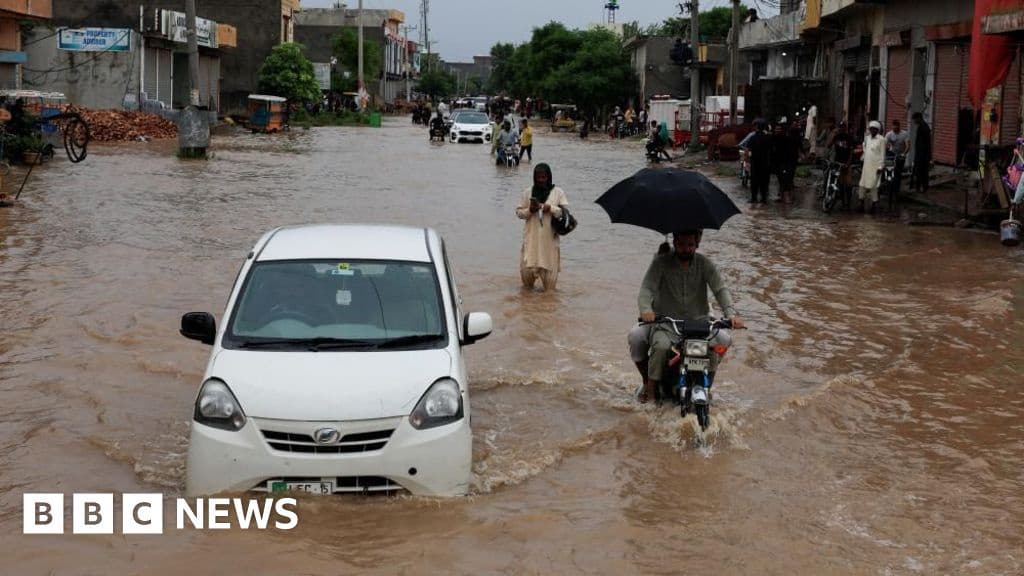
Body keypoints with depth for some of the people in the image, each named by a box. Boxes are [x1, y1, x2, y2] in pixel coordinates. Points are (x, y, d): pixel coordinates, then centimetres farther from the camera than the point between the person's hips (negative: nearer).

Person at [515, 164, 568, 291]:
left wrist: (551, 208, -14)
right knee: (527, 268, -2)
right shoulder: (528, 192, 7)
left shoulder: (558, 192, 3)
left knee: (549, 267, 0)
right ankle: (528, 289, 24)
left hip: (550, 237, -1)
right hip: (531, 236, 1)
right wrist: (530, 210, -10)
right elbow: (518, 212, 9)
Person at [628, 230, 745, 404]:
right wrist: (645, 309, -36)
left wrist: (730, 313, -27)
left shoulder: (704, 264, 1)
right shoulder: (661, 262, -5)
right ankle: (650, 386, -9)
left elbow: (720, 289, -8)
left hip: (698, 320, 2)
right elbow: (647, 288, -14)